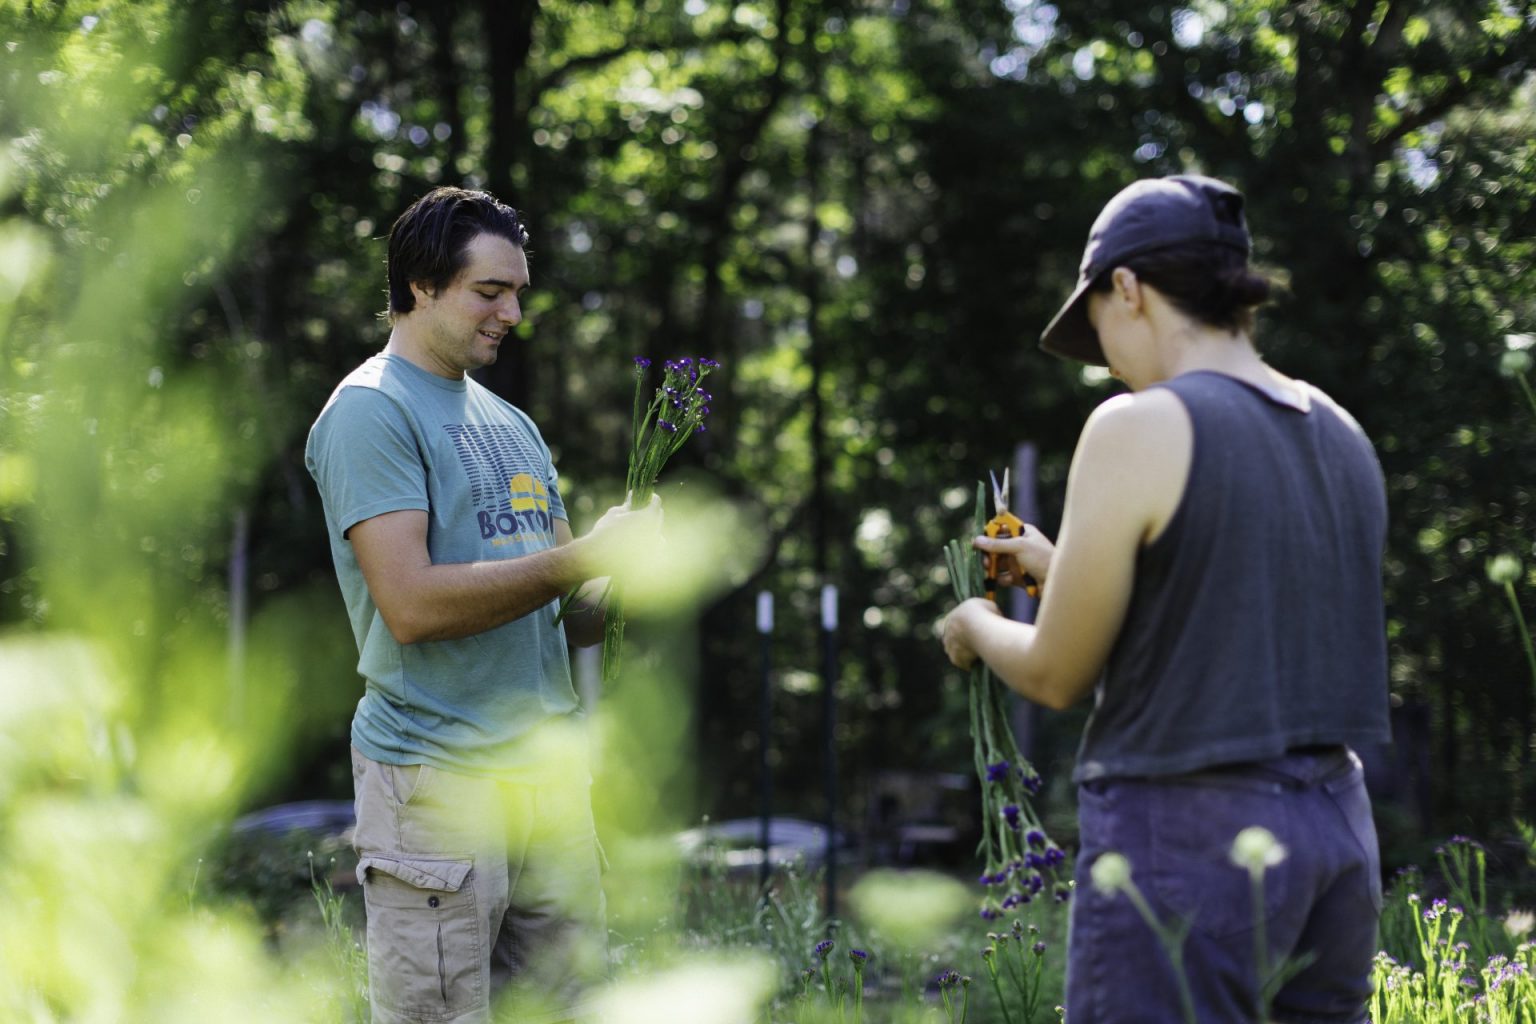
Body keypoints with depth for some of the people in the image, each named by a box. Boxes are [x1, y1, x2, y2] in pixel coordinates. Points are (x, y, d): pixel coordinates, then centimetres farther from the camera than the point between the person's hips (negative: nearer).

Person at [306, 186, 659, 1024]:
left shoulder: (509, 423, 20)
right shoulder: (371, 411, -7)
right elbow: (412, 604, -19)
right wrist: (579, 560, -13)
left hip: (550, 771, 8)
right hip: (437, 777, -8)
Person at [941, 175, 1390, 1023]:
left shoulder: (1139, 429, -12)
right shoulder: (1341, 436, 10)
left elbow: (1056, 677, -6)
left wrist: (977, 626, 16)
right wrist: (1064, 570, 29)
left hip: (1184, 834, -7)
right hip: (1335, 826, 8)